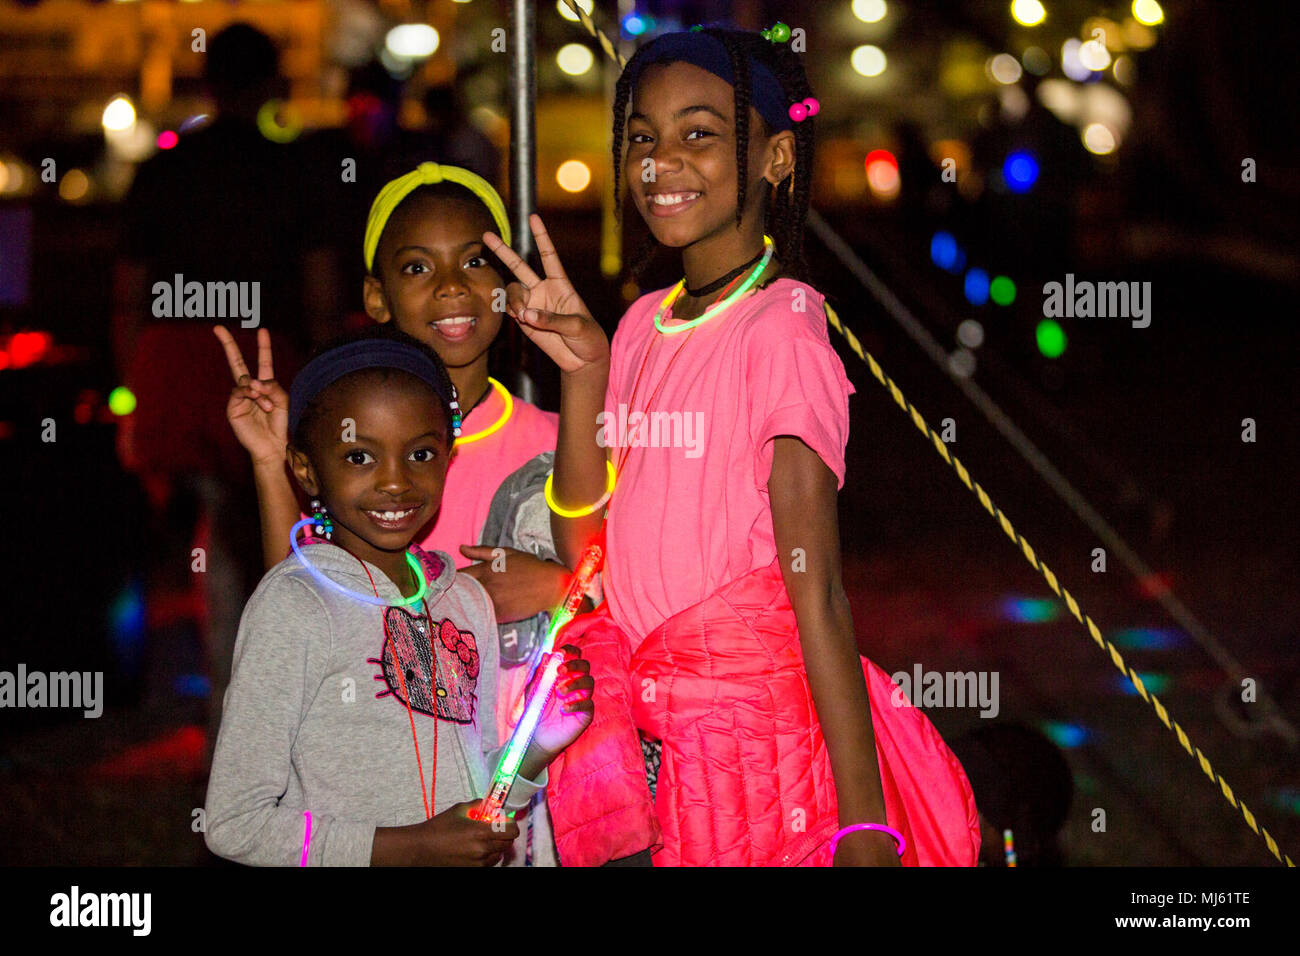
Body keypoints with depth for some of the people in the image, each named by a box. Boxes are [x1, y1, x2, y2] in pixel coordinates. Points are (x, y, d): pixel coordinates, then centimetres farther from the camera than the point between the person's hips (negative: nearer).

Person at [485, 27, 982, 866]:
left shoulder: (781, 327, -12)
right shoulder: (643, 326, 9)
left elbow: (817, 589, -17)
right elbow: (582, 547, 7)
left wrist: (865, 825, -21)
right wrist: (583, 374, -4)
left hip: (762, 726, -6)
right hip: (646, 732, 6)